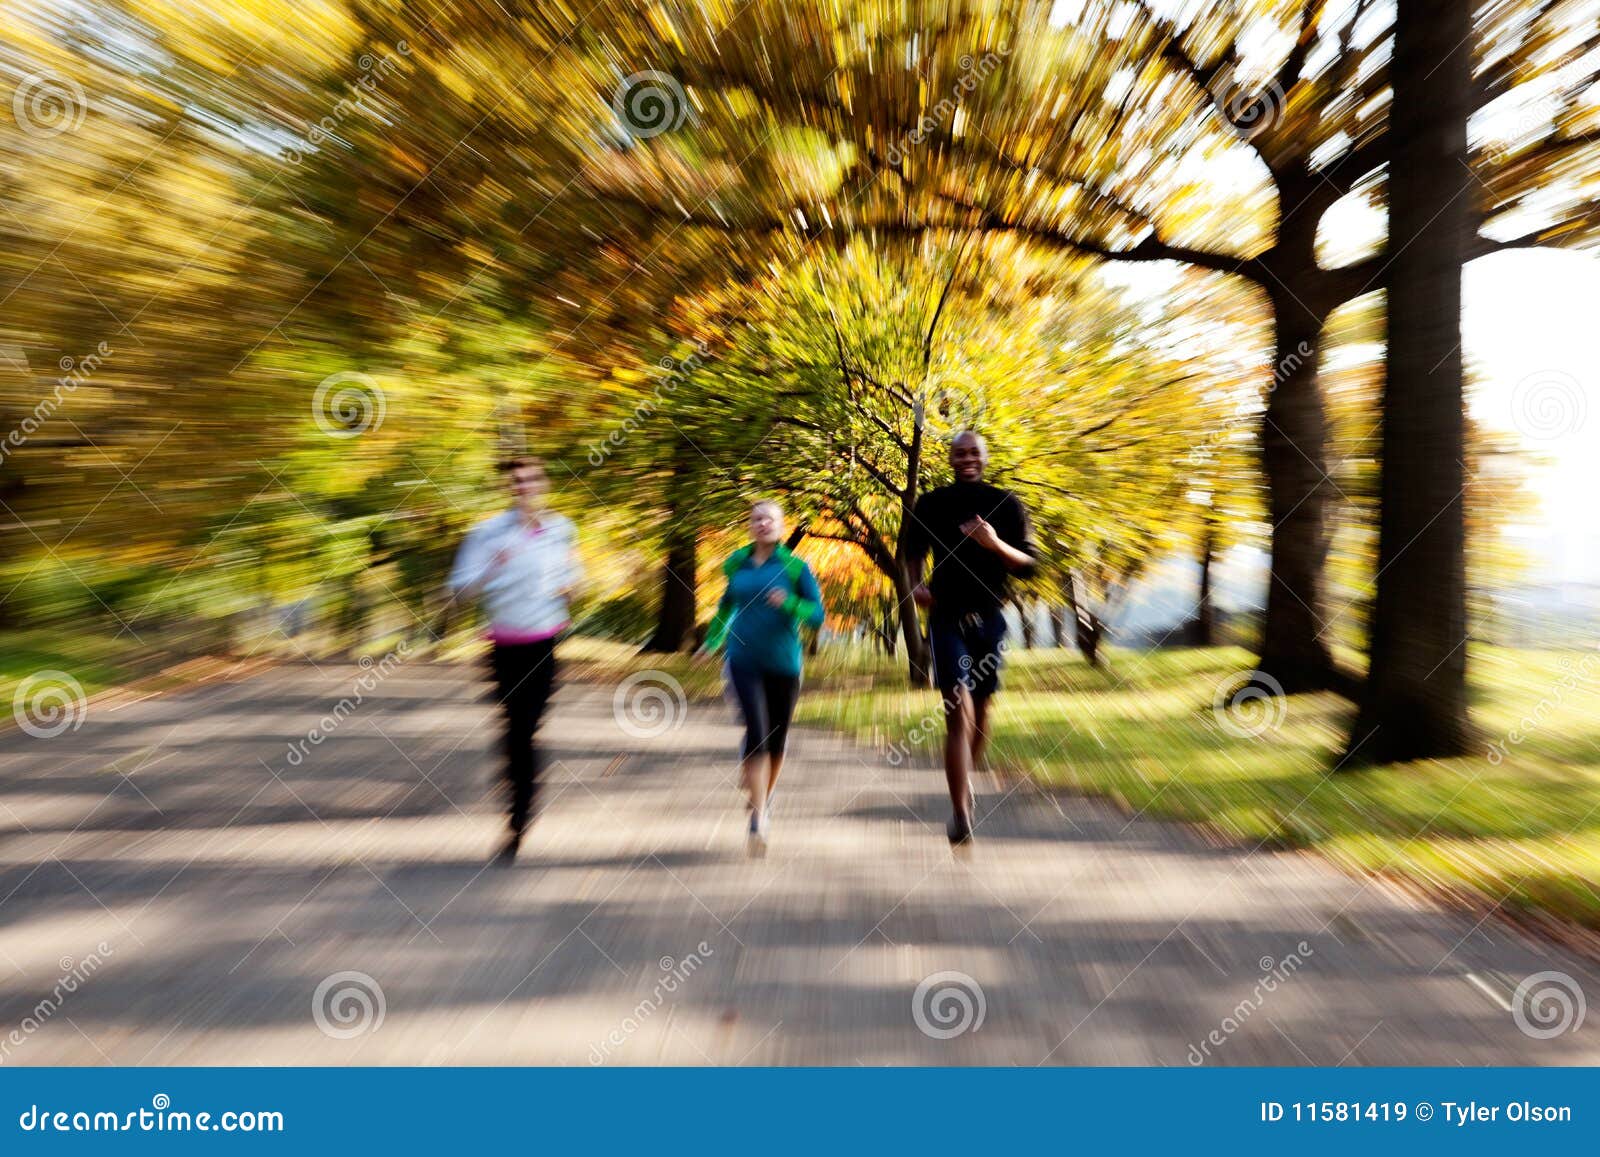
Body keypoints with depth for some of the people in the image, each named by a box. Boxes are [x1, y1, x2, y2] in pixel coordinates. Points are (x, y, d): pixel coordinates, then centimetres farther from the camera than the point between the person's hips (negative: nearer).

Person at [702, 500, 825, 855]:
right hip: (744, 662, 0)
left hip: (783, 665, 0)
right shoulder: (736, 562, 3)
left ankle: (764, 796, 42)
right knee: (757, 733, -15)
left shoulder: (796, 566, -6)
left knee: (777, 740, 13)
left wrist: (788, 603, -25)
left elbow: (817, 614, -7)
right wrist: (712, 640, 22)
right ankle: (758, 821, -7)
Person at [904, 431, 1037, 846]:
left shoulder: (1005, 504, 1)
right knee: (958, 713, -13)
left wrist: (995, 544, -20)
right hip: (947, 618, -2)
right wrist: (915, 584, -2)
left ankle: (967, 778, 41)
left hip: (989, 618, 2)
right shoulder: (931, 504, 1)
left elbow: (1028, 565, -3)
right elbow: (914, 550, 16)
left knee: (980, 708, 15)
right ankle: (961, 812, -9)